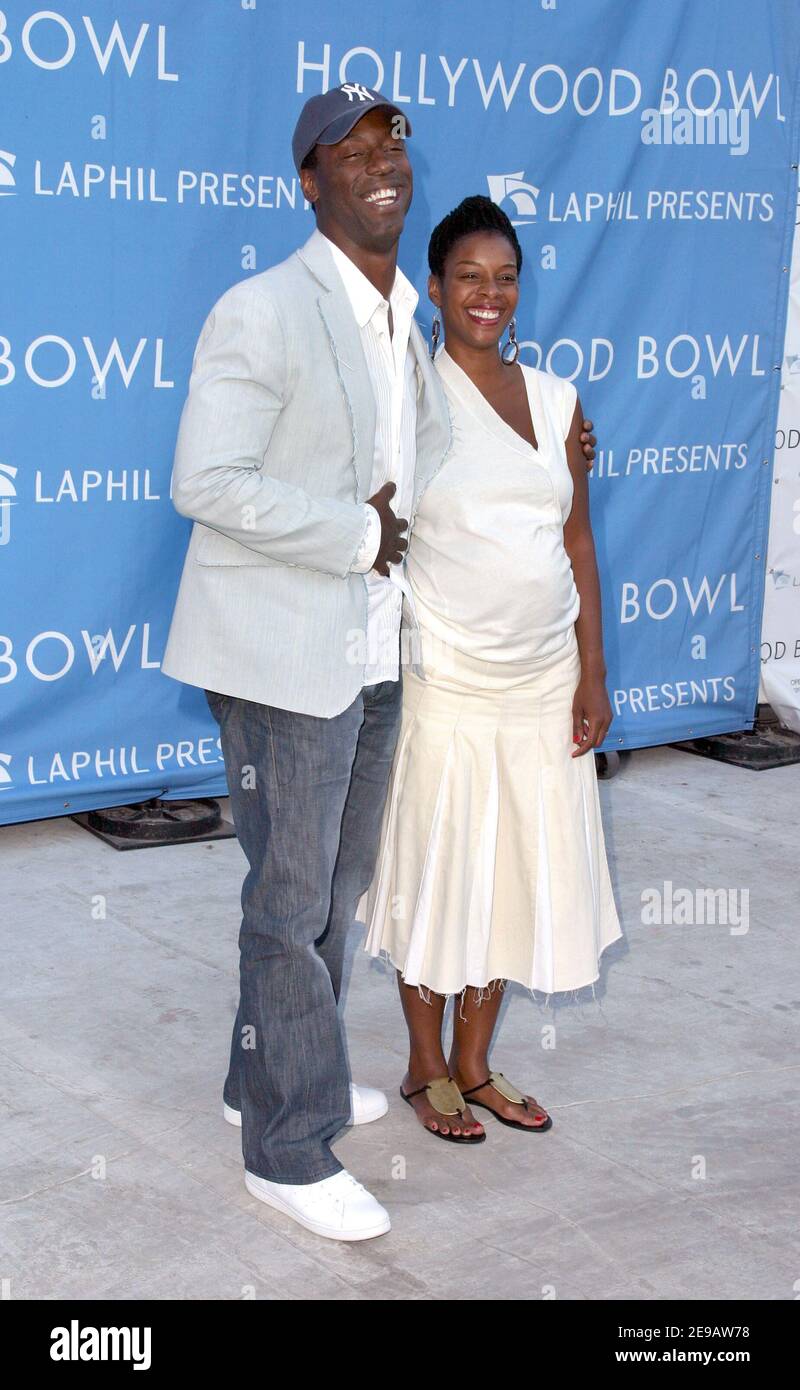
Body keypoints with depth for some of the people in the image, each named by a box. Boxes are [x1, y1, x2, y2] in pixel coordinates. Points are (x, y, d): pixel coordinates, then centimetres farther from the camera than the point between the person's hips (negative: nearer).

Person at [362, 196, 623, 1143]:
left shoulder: (556, 400, 6)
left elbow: (578, 542, 8)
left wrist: (592, 673, 5)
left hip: (543, 679, 5)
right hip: (444, 679, -5)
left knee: (516, 871, 12)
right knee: (436, 868, 6)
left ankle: (475, 1064, 28)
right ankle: (427, 1068, 24)